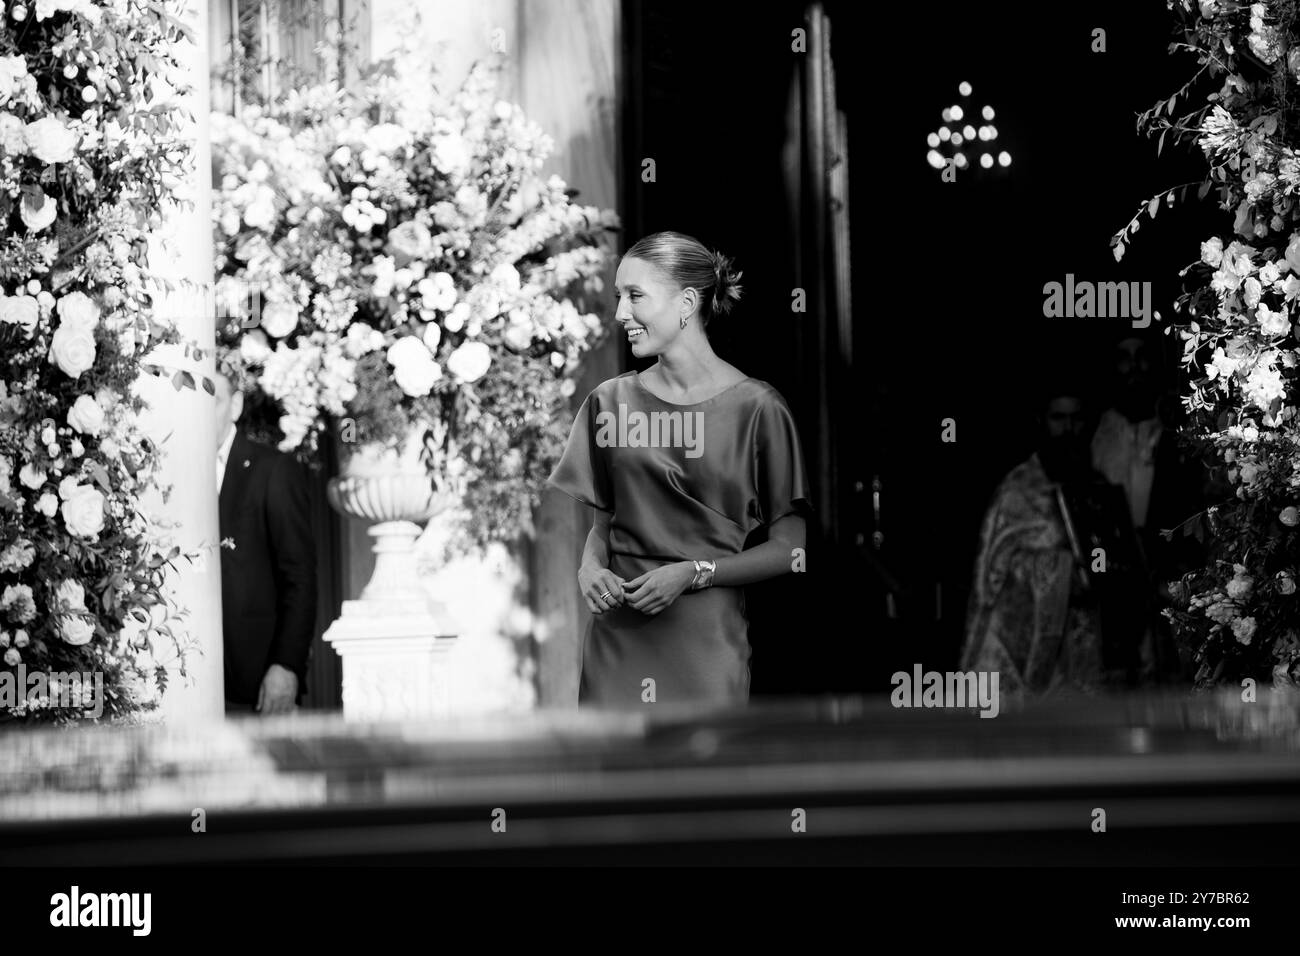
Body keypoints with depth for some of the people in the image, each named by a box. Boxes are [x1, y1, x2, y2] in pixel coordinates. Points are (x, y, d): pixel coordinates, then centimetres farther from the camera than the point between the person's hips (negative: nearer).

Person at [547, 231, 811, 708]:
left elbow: (789, 548, -3)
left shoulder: (757, 408, -4)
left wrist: (694, 573, -13)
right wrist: (590, 567, -2)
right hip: (615, 638, 3)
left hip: (708, 642, -3)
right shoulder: (611, 400, 9)